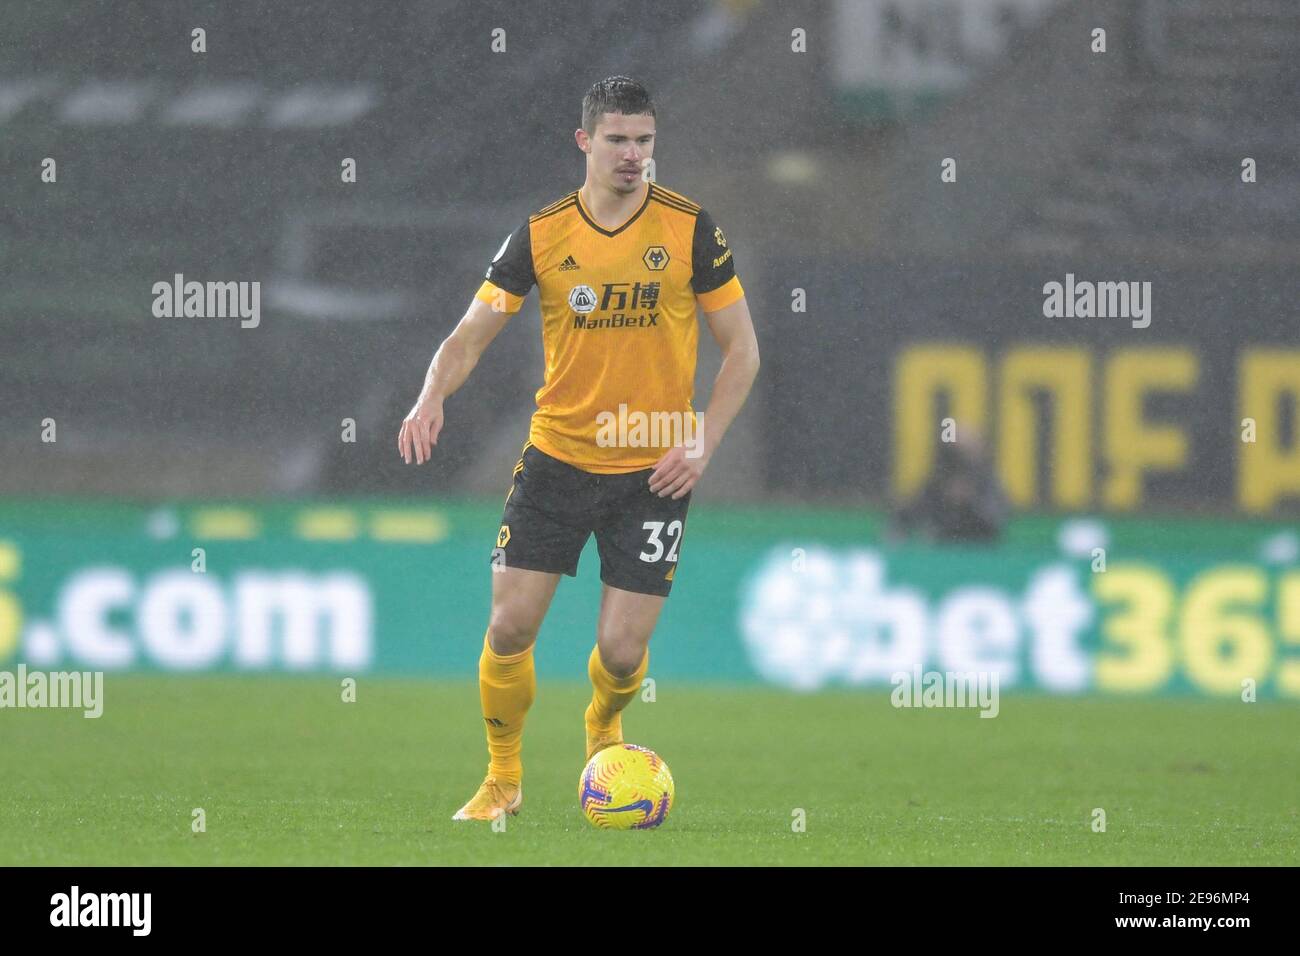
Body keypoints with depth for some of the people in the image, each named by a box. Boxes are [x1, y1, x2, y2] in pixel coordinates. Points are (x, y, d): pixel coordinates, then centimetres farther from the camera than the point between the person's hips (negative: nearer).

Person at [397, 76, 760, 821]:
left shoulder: (689, 229, -4)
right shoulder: (542, 235, -1)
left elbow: (742, 349, 1)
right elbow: (473, 335, 1)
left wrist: (703, 443, -10)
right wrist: (433, 398, -19)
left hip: (653, 471, -1)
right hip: (557, 458, 1)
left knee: (622, 651, -4)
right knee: (510, 626, -7)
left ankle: (603, 732, 32)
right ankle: (504, 779, 15)